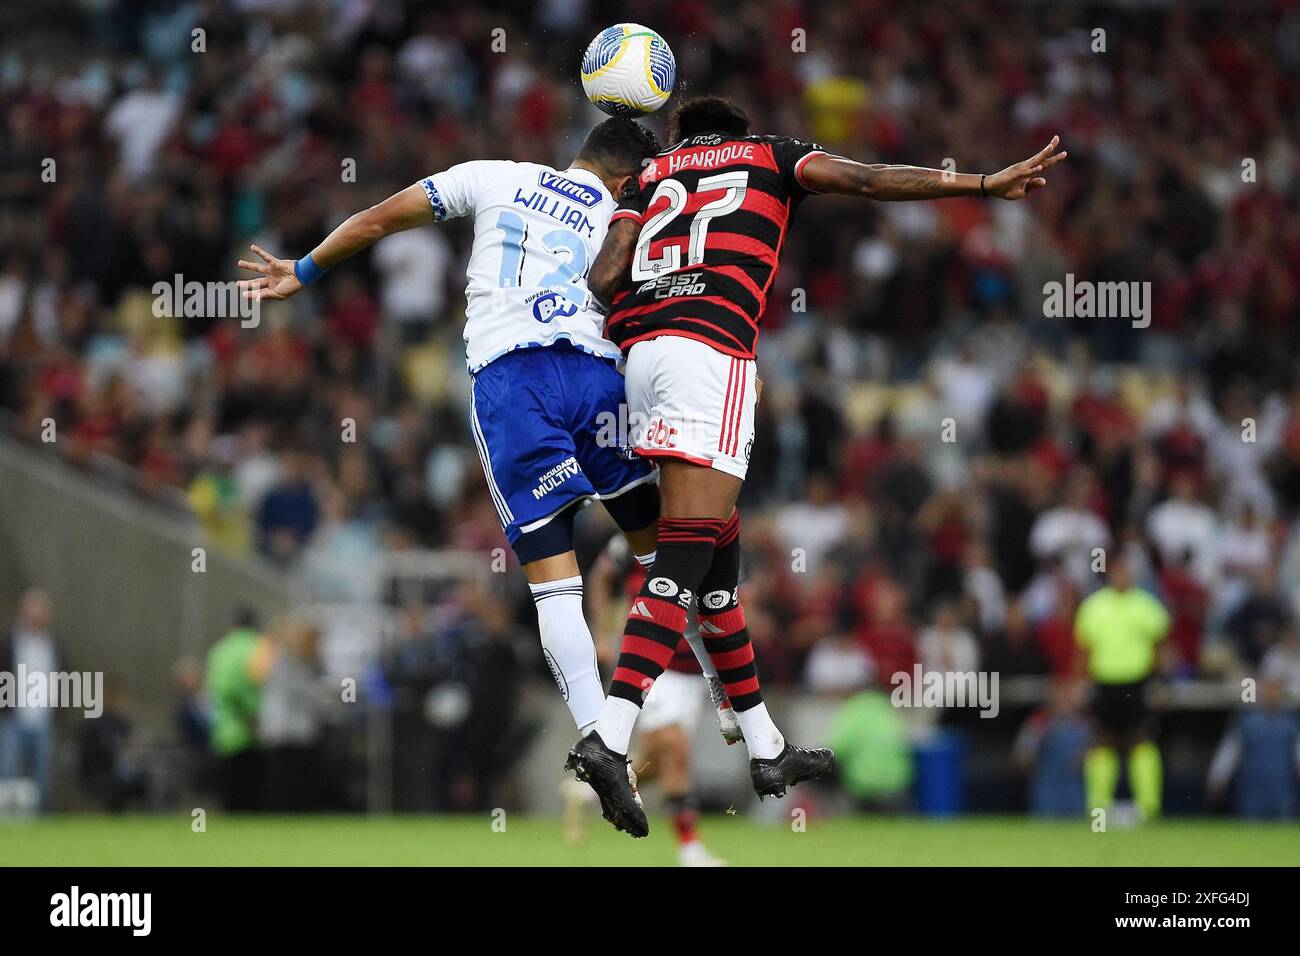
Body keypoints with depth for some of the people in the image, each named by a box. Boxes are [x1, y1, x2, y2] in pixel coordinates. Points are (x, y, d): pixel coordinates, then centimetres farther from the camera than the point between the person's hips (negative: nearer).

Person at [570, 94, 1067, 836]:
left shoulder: (652, 175, 26)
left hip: (642, 351, 5)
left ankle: (766, 748, 20)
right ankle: (610, 739, -27)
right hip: (711, 350, -5)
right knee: (687, 558, -12)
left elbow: (605, 274, 10)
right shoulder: (770, 157, 19)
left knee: (719, 553, 14)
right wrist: (986, 185, 3)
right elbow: (866, 181, 4)